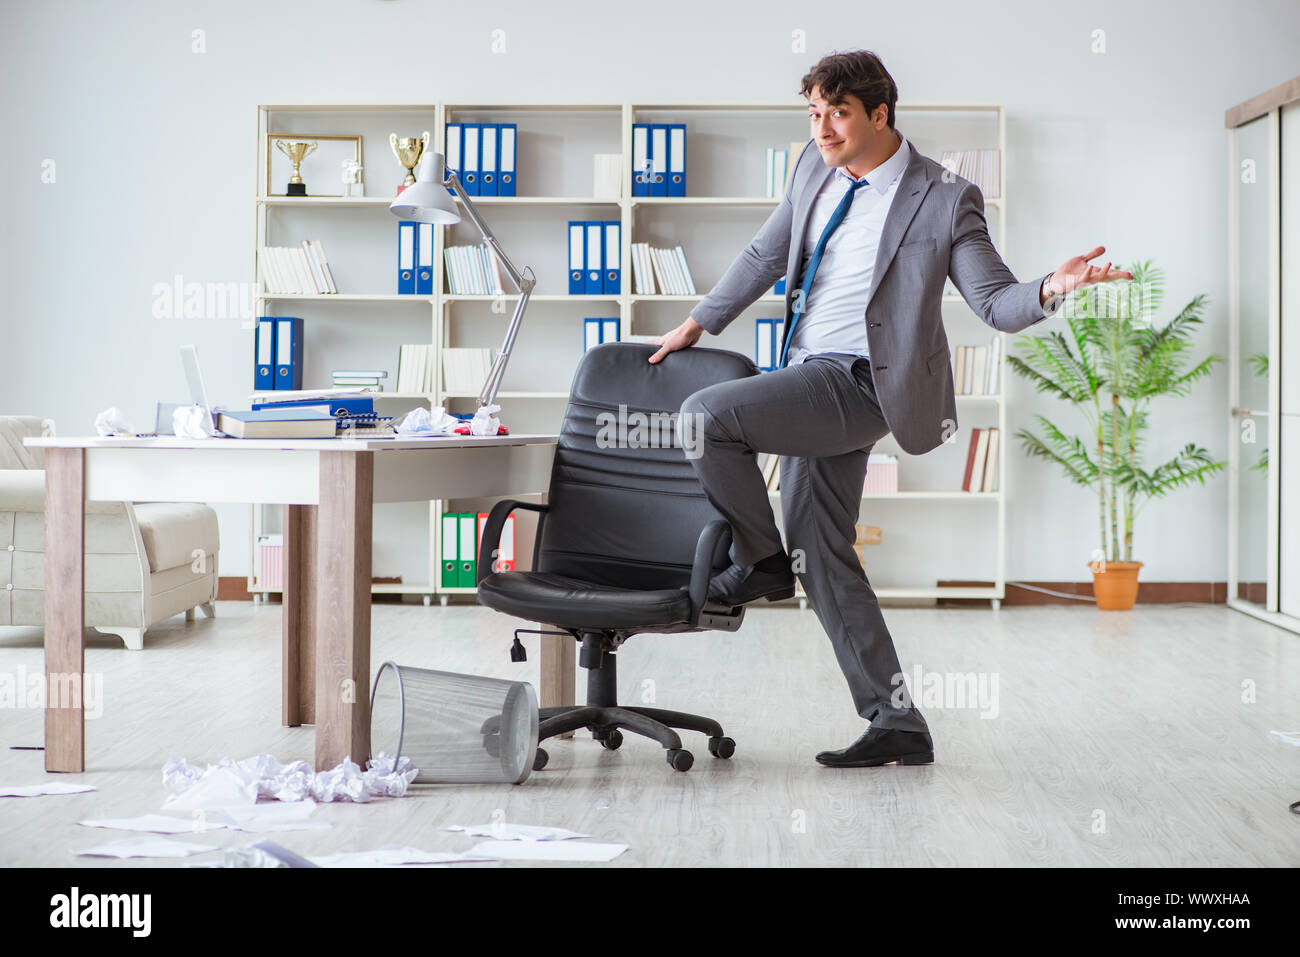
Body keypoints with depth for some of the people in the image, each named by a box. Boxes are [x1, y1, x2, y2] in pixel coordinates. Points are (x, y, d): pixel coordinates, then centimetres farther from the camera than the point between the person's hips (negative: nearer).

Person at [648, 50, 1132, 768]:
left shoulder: (944, 200, -9)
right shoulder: (815, 169, 10)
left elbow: (996, 302, -9)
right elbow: (766, 254, 23)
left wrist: (1051, 288, -29)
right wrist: (698, 323, 28)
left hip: (858, 384, -8)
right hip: (809, 384, 8)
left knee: (705, 417, -23)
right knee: (821, 554, 8)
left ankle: (759, 562, 2)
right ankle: (898, 724, 13)